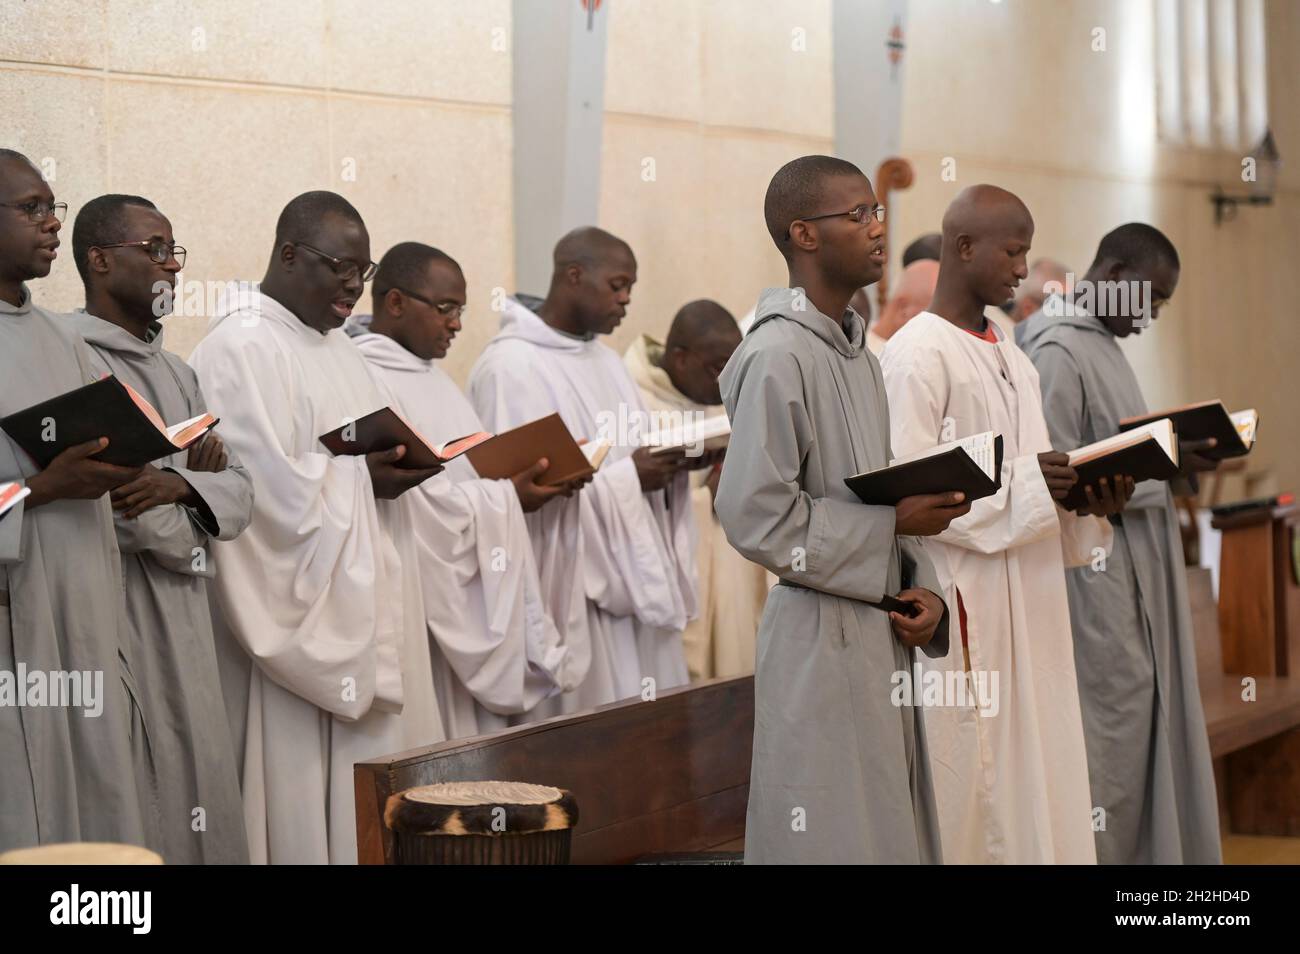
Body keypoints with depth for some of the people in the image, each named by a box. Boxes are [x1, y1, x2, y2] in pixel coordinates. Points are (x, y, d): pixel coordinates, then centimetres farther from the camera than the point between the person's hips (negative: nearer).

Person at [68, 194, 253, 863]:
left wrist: (178, 484, -12)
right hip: (116, 628, -8)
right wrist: (193, 474, -1)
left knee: (195, 803, 9)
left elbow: (239, 491, 9)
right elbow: (106, 501, -18)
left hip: (183, 628, 8)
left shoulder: (177, 373, 18)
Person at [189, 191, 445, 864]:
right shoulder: (241, 348, -13)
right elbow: (268, 487, -20)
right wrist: (362, 475, -17)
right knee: (301, 789, -5)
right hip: (294, 614, -9)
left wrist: (396, 462, 0)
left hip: (358, 603, 9)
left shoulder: (333, 345, 16)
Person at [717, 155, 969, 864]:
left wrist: (922, 591, 1)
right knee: (834, 840, -2)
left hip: (882, 630, 9)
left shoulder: (857, 349, 13)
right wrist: (896, 523, -14)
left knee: (893, 826, 14)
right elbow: (755, 517, -21)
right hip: (821, 642, -9)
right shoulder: (778, 356, -16)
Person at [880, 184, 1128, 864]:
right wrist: (1024, 483, -20)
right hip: (961, 610, -8)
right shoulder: (917, 354, -10)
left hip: (1028, 609, 8)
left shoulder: (1013, 360, 16)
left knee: (1035, 778, 8)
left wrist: (1089, 503, -2)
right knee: (970, 788, -4)